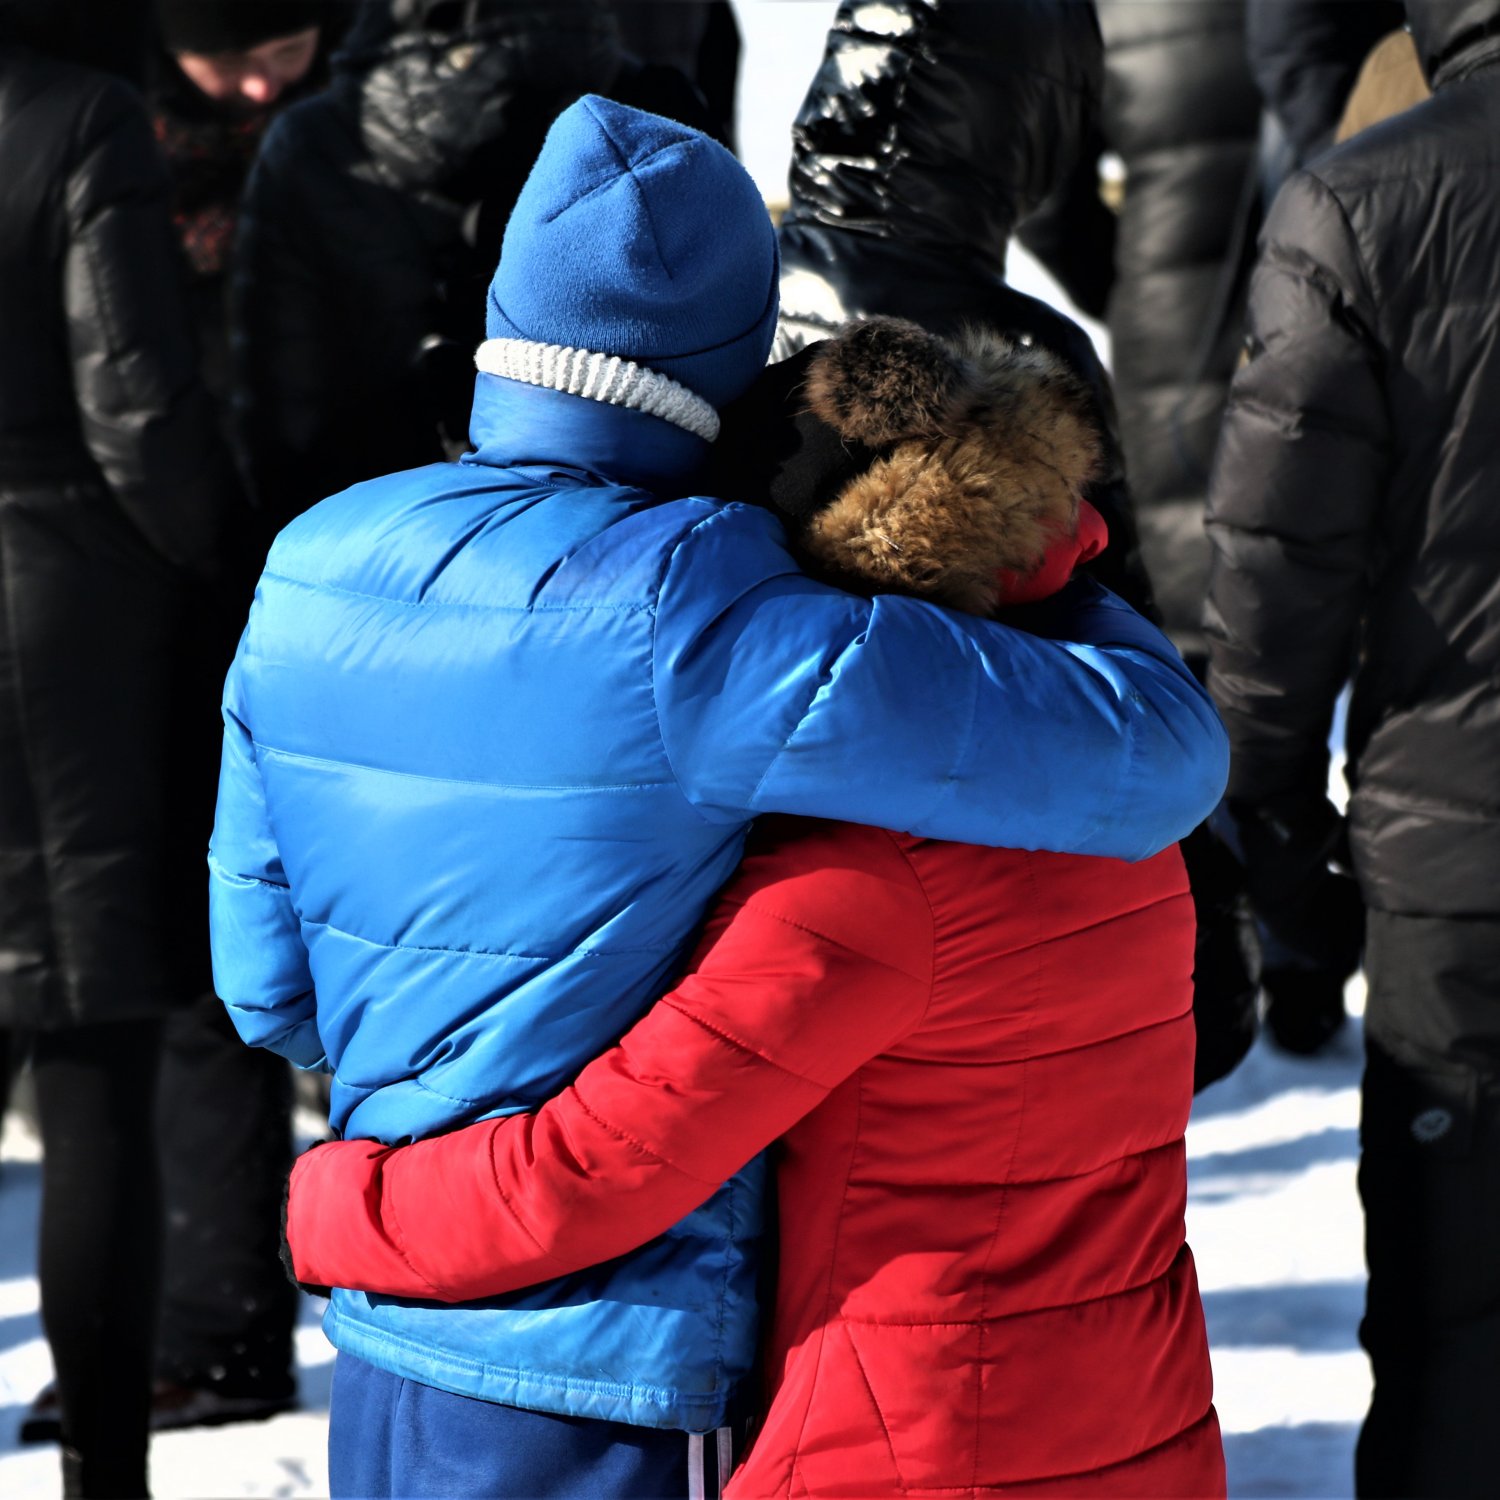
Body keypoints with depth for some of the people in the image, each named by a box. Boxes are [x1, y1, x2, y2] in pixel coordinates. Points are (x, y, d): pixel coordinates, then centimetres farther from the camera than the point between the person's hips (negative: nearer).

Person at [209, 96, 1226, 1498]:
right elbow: (1154, 755, -22)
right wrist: (1079, 588, 0)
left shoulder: (307, 568, -1)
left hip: (383, 1344, 6)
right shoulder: (677, 619, -23)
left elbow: (266, 983, 9)